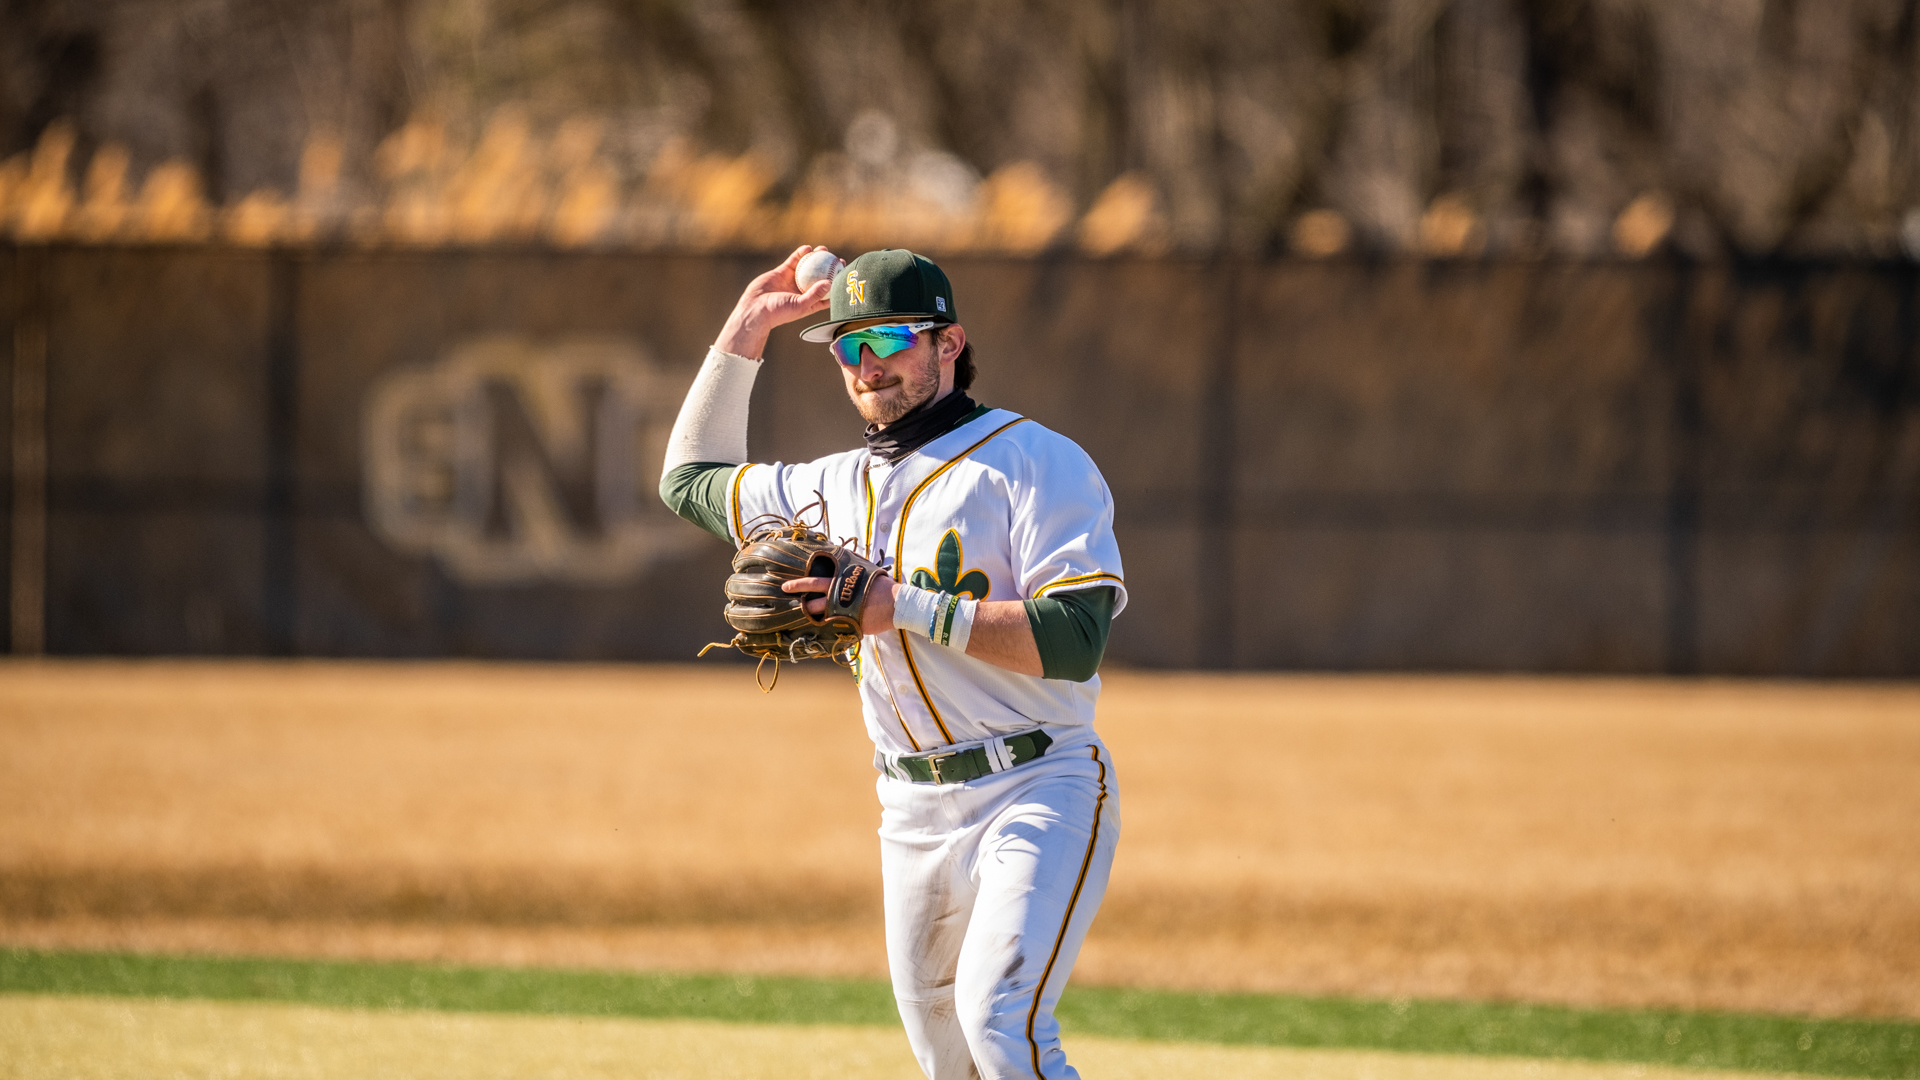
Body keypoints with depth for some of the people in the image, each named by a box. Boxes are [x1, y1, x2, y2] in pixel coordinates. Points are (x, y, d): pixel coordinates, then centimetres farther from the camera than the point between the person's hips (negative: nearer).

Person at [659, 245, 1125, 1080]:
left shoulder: (1035, 461, -7)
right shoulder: (836, 487, 15)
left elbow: (1073, 639, -18)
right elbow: (691, 479, 30)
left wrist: (907, 608, -20)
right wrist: (744, 331, 22)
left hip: (1037, 794, -7)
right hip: (912, 814, 7)